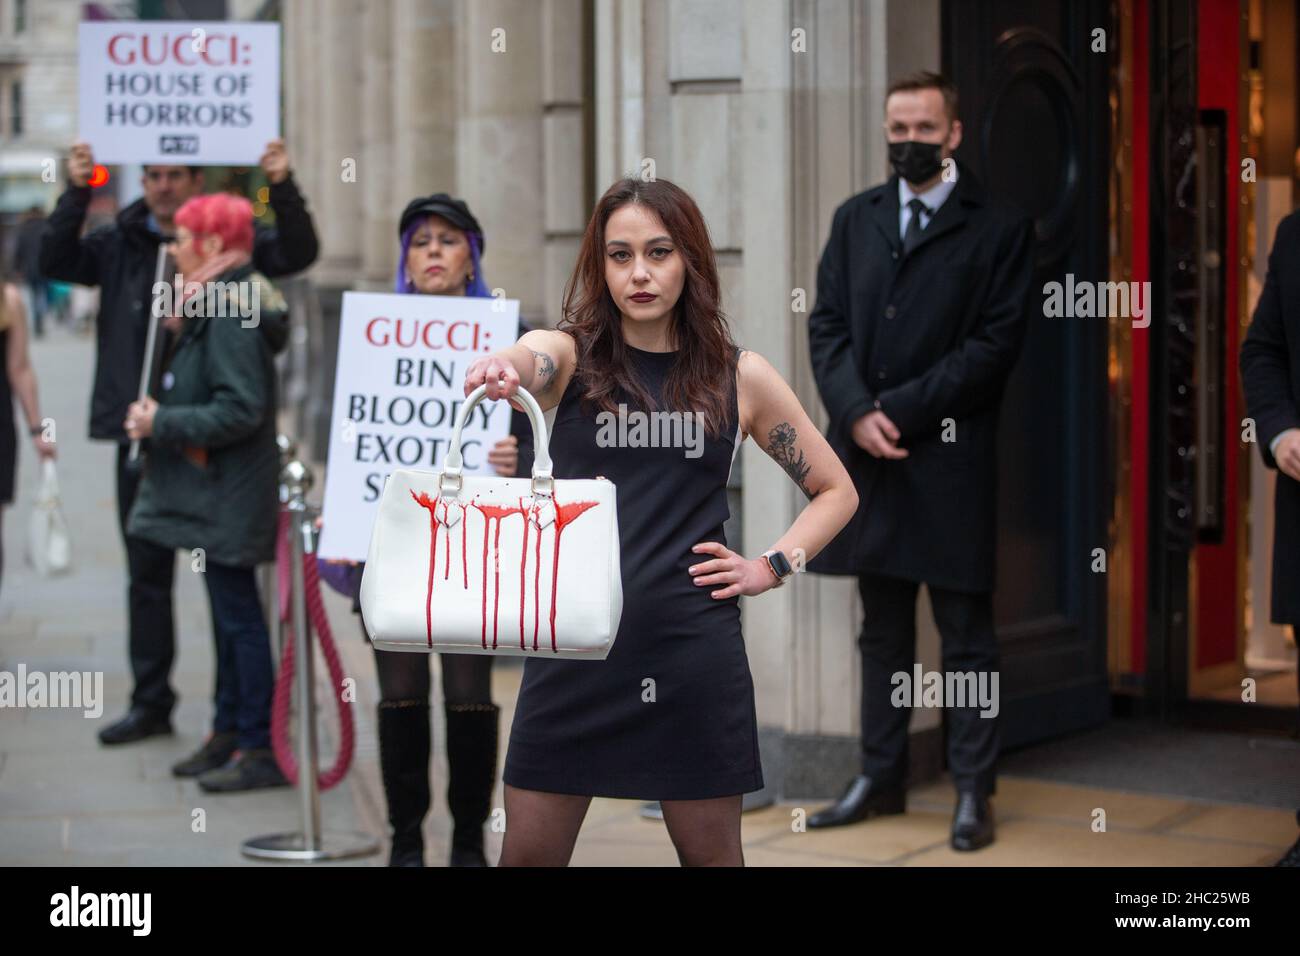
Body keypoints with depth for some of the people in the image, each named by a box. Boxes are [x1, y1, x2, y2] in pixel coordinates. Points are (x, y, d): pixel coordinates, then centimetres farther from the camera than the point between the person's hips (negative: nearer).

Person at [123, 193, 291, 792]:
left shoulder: (230, 313, -19)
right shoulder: (212, 306, 13)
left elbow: (240, 409, -25)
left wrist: (162, 423, -18)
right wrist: (182, 324, 5)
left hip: (230, 494, -10)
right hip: (211, 490, 10)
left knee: (239, 616, -5)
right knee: (228, 614, 16)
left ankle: (260, 749, 2)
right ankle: (230, 733, 25)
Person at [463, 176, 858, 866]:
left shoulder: (740, 376, 5)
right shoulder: (570, 355, 2)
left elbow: (835, 491, 15)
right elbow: (526, 361, -24)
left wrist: (770, 568, 0)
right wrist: (500, 369, -47)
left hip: (692, 651, 0)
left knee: (710, 852, 9)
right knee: (528, 852, 4)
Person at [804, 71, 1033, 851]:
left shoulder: (998, 229, -1)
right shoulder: (855, 220, 14)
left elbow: (996, 342, -8)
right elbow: (827, 325, 8)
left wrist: (900, 408, -12)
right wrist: (856, 411, -8)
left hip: (951, 459, -4)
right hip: (868, 456, 5)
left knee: (967, 634, 2)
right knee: (883, 631, 13)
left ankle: (974, 792, 8)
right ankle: (881, 778, 22)